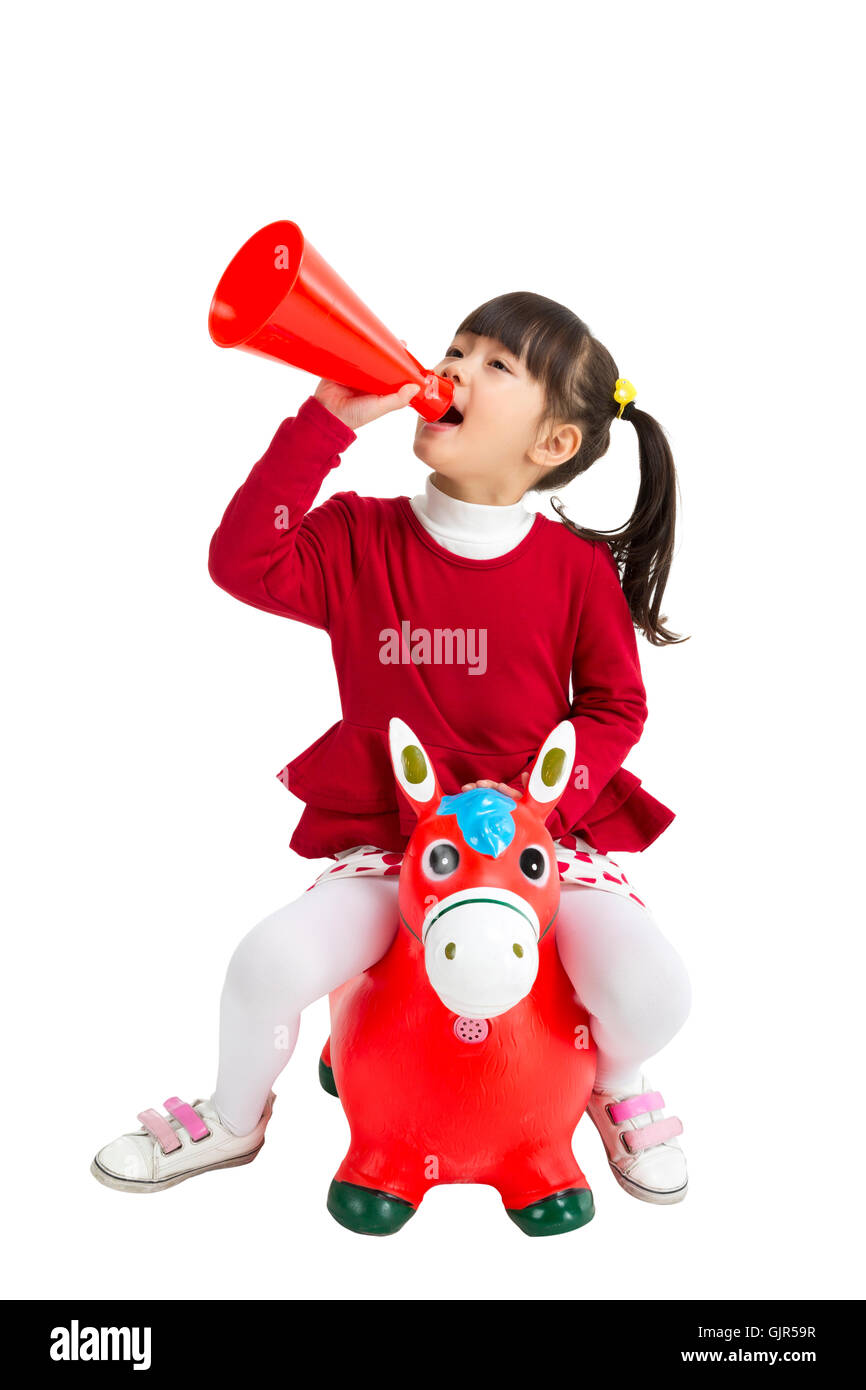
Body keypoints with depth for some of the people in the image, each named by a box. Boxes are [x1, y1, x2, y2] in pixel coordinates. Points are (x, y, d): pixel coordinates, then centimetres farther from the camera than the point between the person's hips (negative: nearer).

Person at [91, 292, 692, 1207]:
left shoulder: (577, 566, -6)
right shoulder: (362, 539, -3)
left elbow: (614, 707, 1)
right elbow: (242, 562, -17)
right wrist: (327, 419, -21)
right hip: (388, 840, 1)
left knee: (651, 993, -20)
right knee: (270, 963, -19)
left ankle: (619, 1084, 21)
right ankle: (233, 1119, 17)